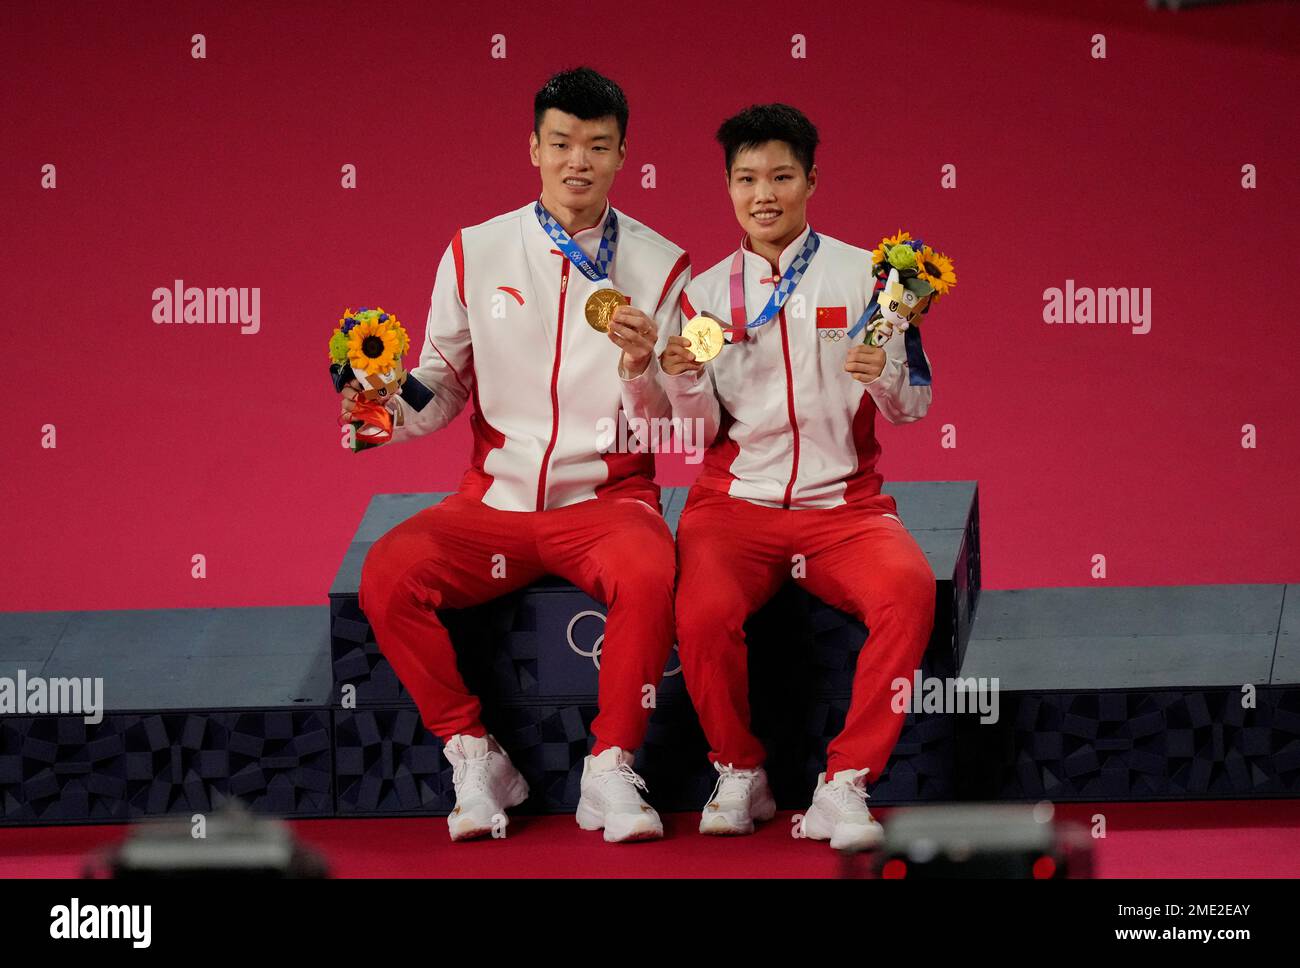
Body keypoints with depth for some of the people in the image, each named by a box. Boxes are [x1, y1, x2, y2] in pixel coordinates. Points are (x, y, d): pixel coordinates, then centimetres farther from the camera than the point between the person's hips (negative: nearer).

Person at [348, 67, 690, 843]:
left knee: (647, 574, -36)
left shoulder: (660, 266, 3)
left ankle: (610, 771, -19)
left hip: (607, 497, -2)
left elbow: (673, 427, 2)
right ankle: (474, 759, -9)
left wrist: (643, 371, -19)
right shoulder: (476, 253, 6)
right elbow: (444, 385, 12)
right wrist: (390, 413, -9)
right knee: (386, 575, -25)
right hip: (495, 500, 2)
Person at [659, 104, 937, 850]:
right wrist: (685, 380, -14)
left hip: (842, 503, -1)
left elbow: (913, 408, 4)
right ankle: (740, 775, -4)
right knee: (705, 611, -31)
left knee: (909, 590, -32)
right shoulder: (708, 292, 10)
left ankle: (844, 787, -20)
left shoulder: (863, 275, 5)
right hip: (735, 501, 1)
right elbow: (706, 426, 8)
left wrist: (885, 378, -19)